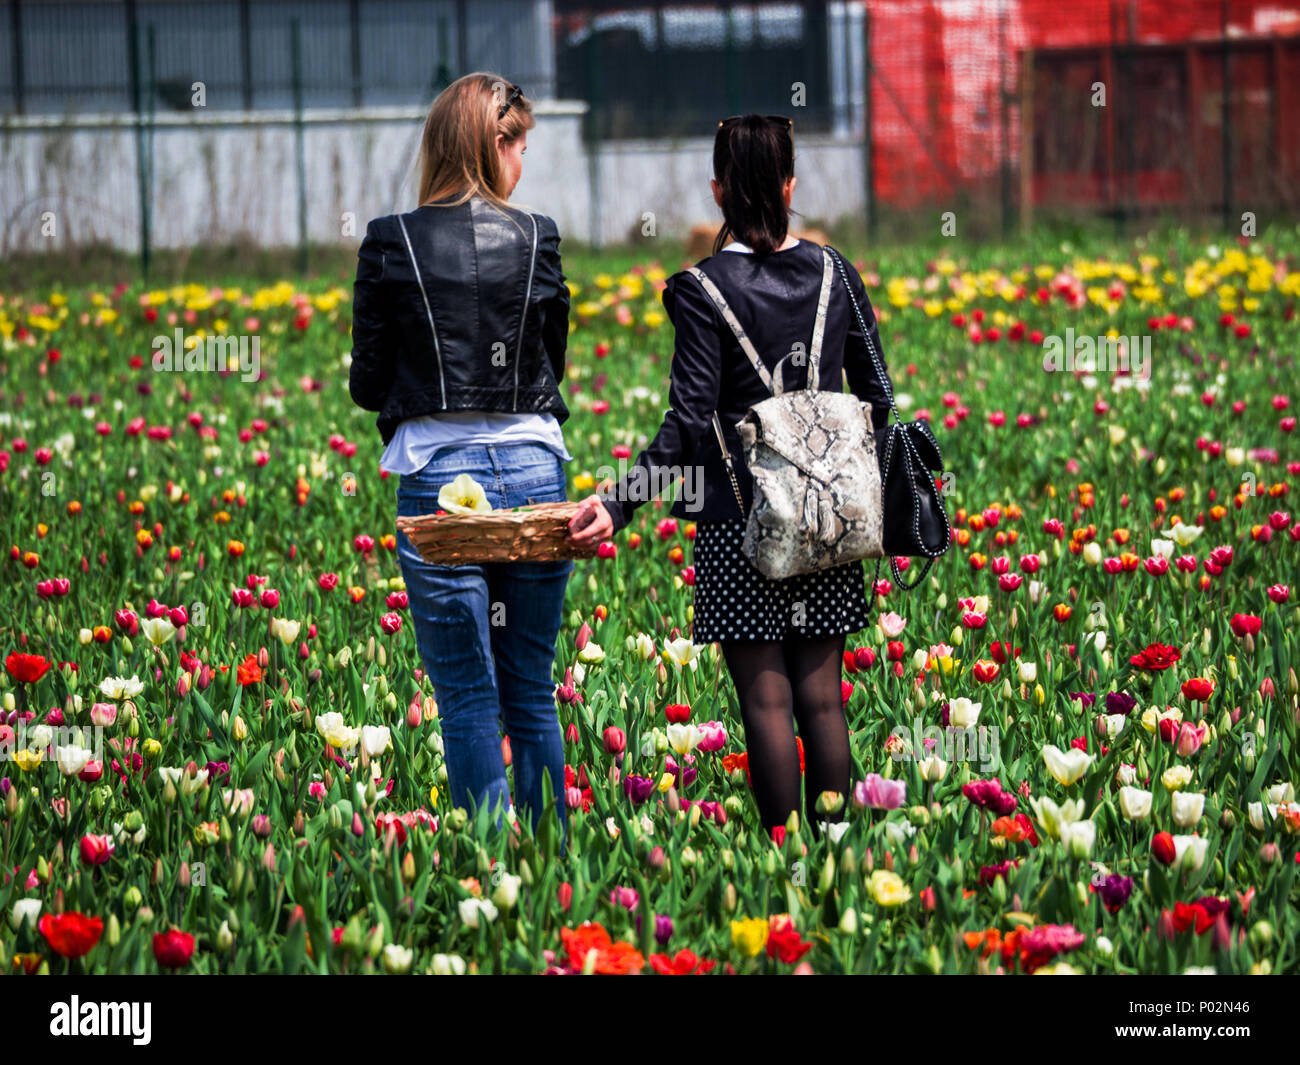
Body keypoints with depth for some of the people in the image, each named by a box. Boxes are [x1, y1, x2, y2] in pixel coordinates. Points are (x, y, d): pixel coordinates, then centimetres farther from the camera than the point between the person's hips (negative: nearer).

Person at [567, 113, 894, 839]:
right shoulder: (835, 275, 4)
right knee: (822, 695, 8)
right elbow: (876, 398, 8)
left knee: (766, 699, 0)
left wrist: (618, 504, -20)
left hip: (741, 519, -4)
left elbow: (691, 421, -17)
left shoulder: (703, 289, -10)